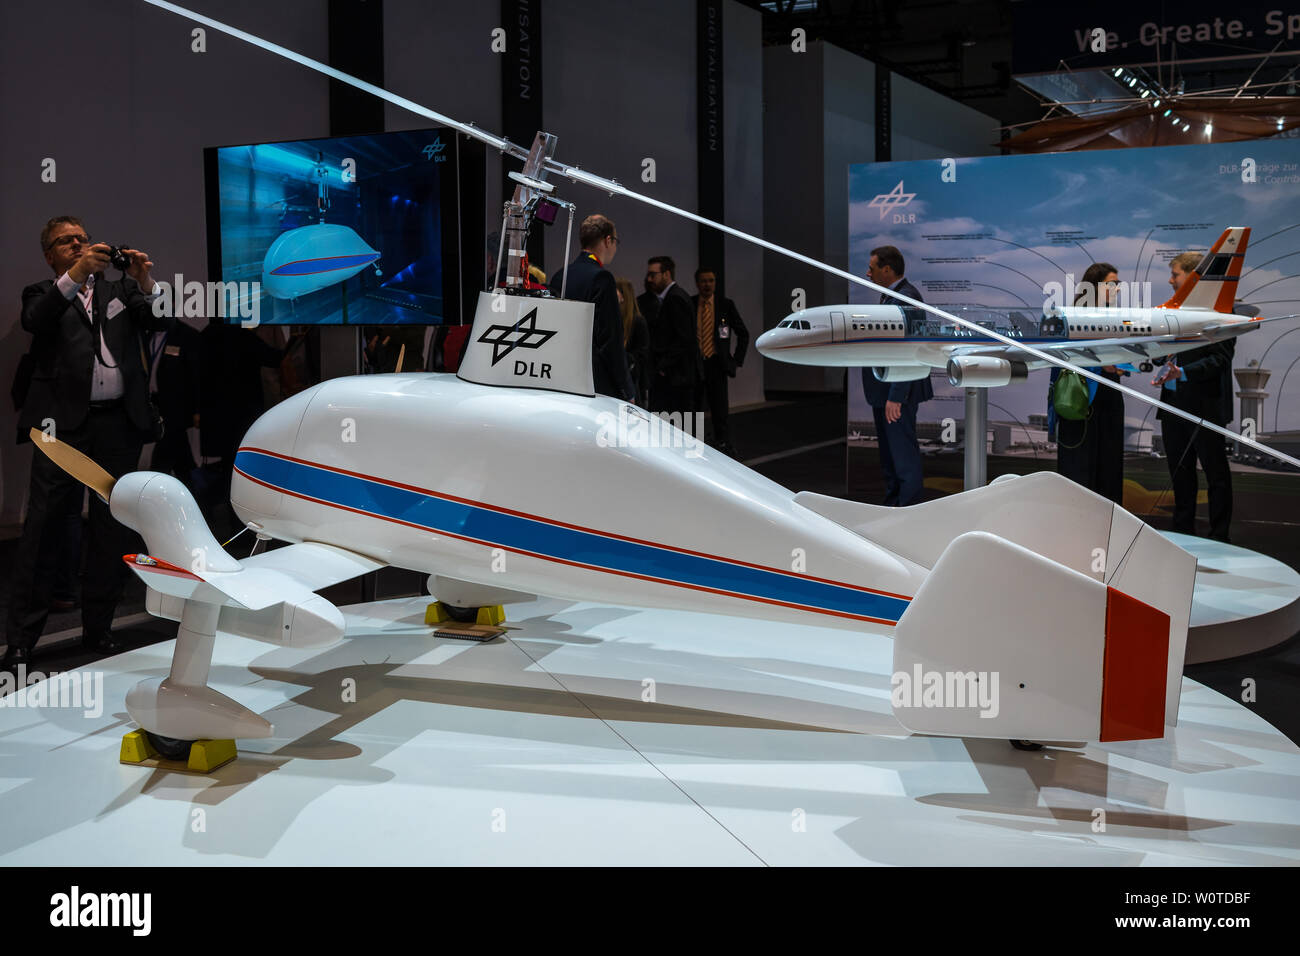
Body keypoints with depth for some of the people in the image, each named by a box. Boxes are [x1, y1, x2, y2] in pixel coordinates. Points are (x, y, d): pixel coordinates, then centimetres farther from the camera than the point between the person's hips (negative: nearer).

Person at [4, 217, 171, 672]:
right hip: (65, 422, -3)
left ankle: (98, 627, 18)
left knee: (112, 529, 7)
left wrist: (145, 283, -12)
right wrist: (75, 276, -23)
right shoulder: (43, 294, 13)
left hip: (120, 423, 3)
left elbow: (161, 320, 7)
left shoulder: (120, 289, 21)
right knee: (43, 527, -7)